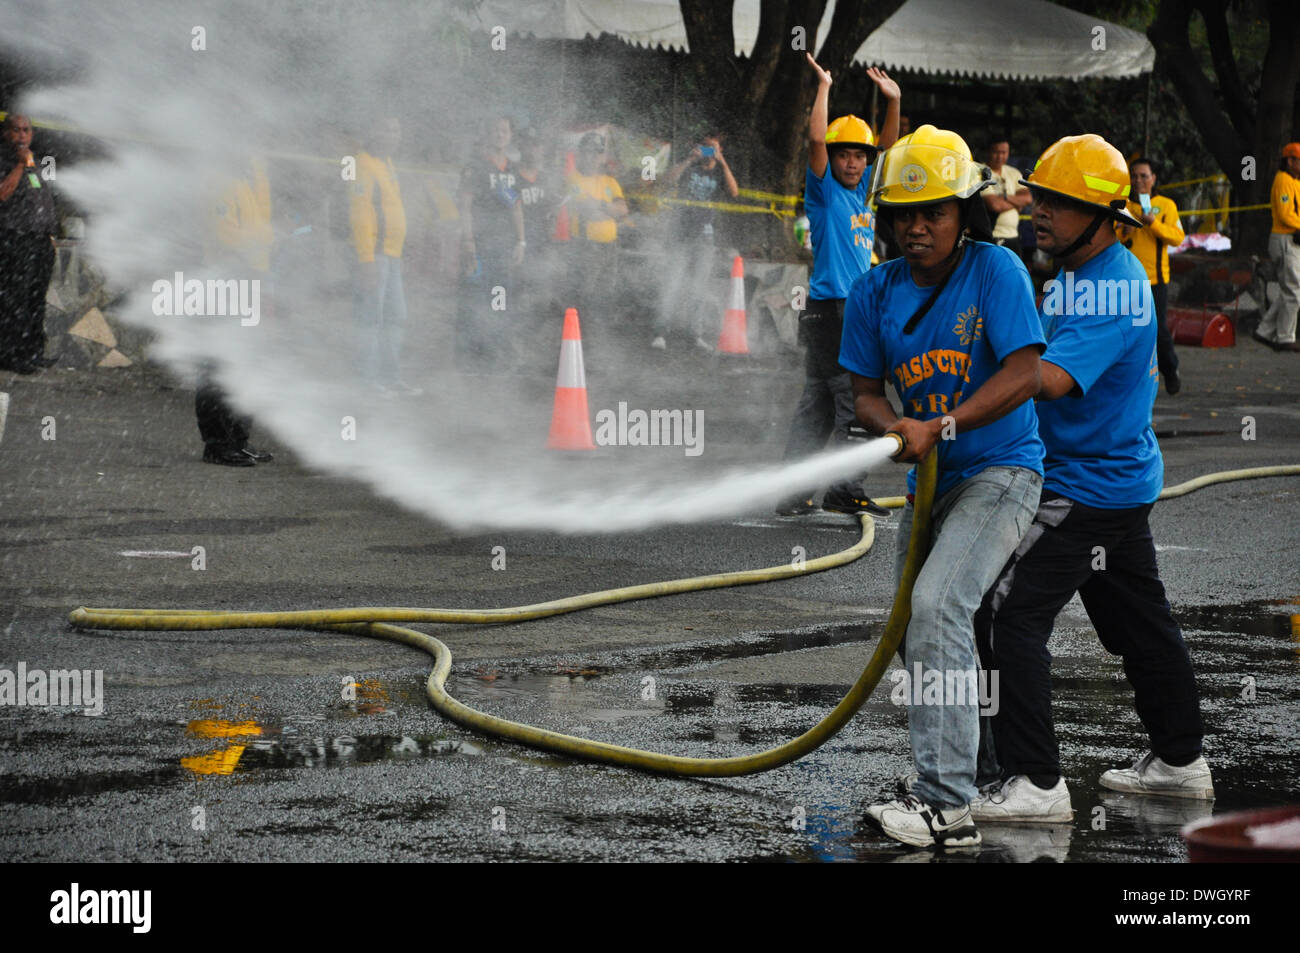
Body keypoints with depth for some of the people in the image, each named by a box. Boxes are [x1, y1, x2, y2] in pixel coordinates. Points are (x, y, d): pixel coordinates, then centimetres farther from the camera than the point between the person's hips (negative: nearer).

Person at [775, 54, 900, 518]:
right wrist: (824, 88, -14)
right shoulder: (823, 190, -4)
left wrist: (893, 101, 14)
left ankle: (792, 493, 11)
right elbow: (816, 139, -17)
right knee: (856, 403, -12)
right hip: (829, 309, -8)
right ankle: (845, 490, -11)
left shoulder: (860, 189, 15)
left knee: (818, 406, 9)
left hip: (855, 310, 8)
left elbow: (887, 145, 23)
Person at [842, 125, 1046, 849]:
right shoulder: (877, 293, 3)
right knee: (917, 629, 15)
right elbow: (866, 391, 5)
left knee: (937, 607, -24)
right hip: (931, 481, 7)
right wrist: (893, 427, -18)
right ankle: (954, 765, 38)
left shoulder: (996, 271, -12)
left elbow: (1023, 377, -18)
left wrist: (941, 427, -25)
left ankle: (947, 804, -28)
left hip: (1002, 471, -7)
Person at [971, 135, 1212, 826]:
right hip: (1120, 480, 11)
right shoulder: (1076, 273, 11)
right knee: (1138, 620, 19)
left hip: (1088, 484, -11)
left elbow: (1051, 378, -36)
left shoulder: (1113, 290, -23)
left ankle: (1035, 782, -15)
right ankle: (1180, 761, 31)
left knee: (1009, 615, -13)